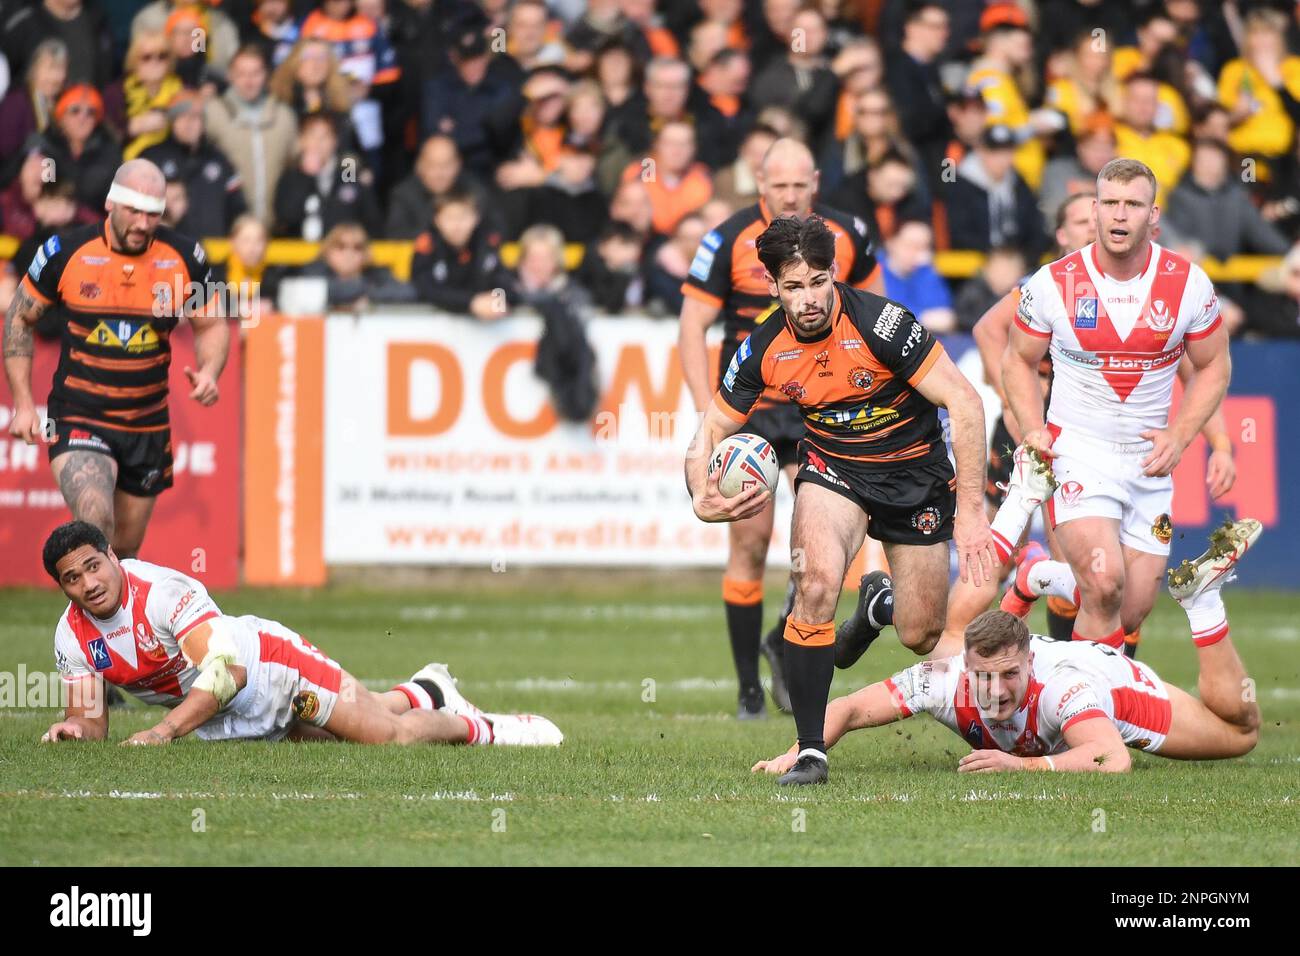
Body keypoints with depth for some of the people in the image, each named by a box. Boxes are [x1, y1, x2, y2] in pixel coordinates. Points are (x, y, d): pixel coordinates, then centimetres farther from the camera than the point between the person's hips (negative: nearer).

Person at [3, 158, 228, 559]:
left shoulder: (184, 257, -4)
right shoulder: (66, 252, -9)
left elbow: (210, 325, 12)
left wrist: (209, 372, -11)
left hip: (148, 427, 3)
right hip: (78, 418, -3)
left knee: (126, 550, 11)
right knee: (95, 521, -27)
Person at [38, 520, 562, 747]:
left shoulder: (165, 592, -32)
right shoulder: (73, 637, -15)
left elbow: (226, 671, -38)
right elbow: (95, 726, -5)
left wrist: (164, 730, -48)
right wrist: (74, 726, -30)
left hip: (268, 662, -5)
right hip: (227, 721, 5)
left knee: (391, 734, -11)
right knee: (337, 739, 18)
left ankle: (480, 728, 19)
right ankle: (426, 692, 46)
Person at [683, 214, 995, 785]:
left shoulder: (879, 323, -27)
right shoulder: (763, 351, -15)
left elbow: (964, 402, -24)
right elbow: (713, 429, 0)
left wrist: (970, 508, -28)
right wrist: (703, 498, -22)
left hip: (915, 469, -1)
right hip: (832, 464, 1)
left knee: (920, 638, 2)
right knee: (817, 581, -29)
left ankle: (880, 608, 43)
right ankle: (810, 752, -22)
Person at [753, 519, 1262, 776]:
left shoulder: (1059, 687, -51)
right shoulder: (945, 681, -42)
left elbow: (1114, 761, -64)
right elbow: (848, 709, -35)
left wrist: (1023, 765, -67)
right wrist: (796, 754, -52)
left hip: (1111, 679, -3)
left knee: (1240, 733, 16)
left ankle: (1202, 596, 20)